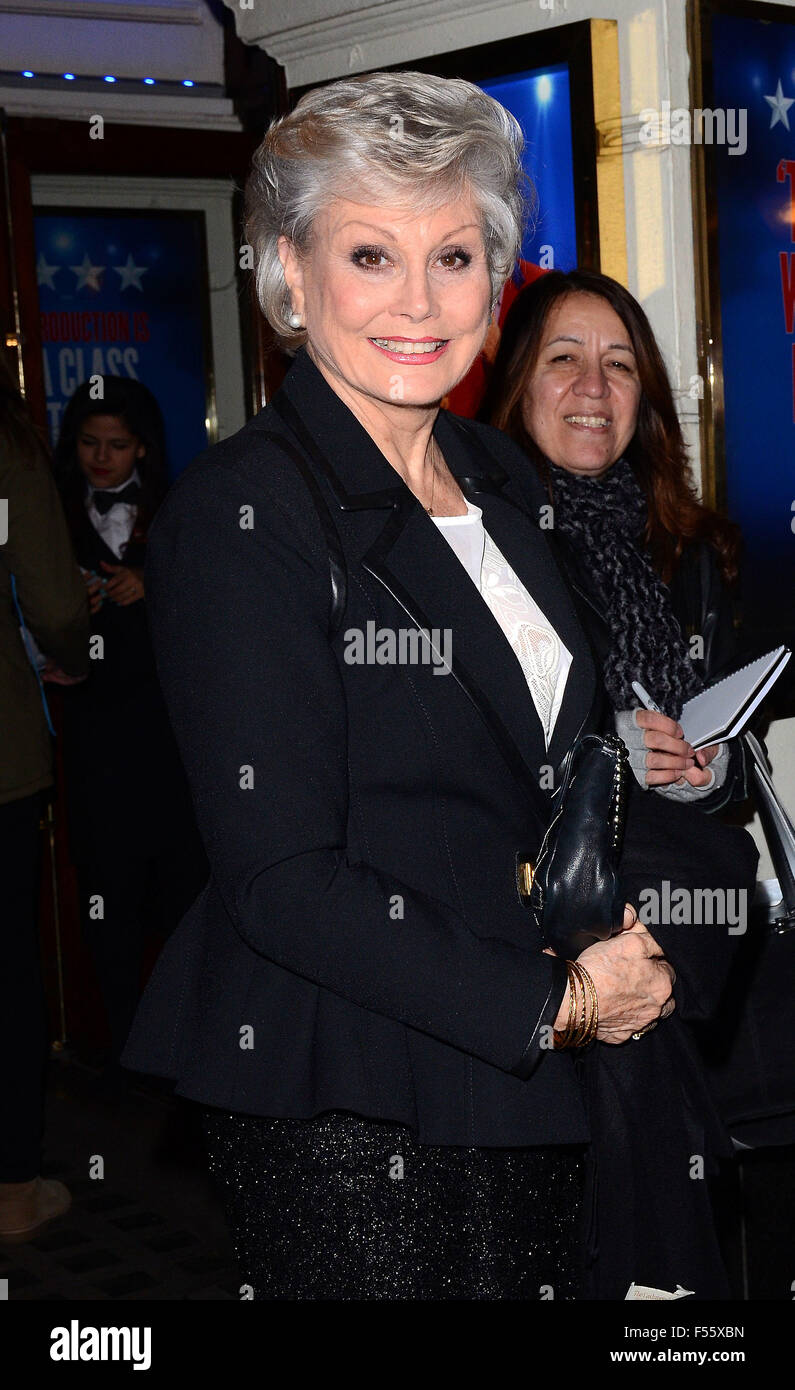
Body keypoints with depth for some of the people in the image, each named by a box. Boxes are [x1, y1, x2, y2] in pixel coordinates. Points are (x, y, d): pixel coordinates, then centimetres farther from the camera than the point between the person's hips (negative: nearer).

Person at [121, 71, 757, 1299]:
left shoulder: (501, 480, 9)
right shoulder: (240, 514, -15)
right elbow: (280, 879, -19)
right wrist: (552, 1002, -15)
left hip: (537, 1088, 7)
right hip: (350, 1114, -7)